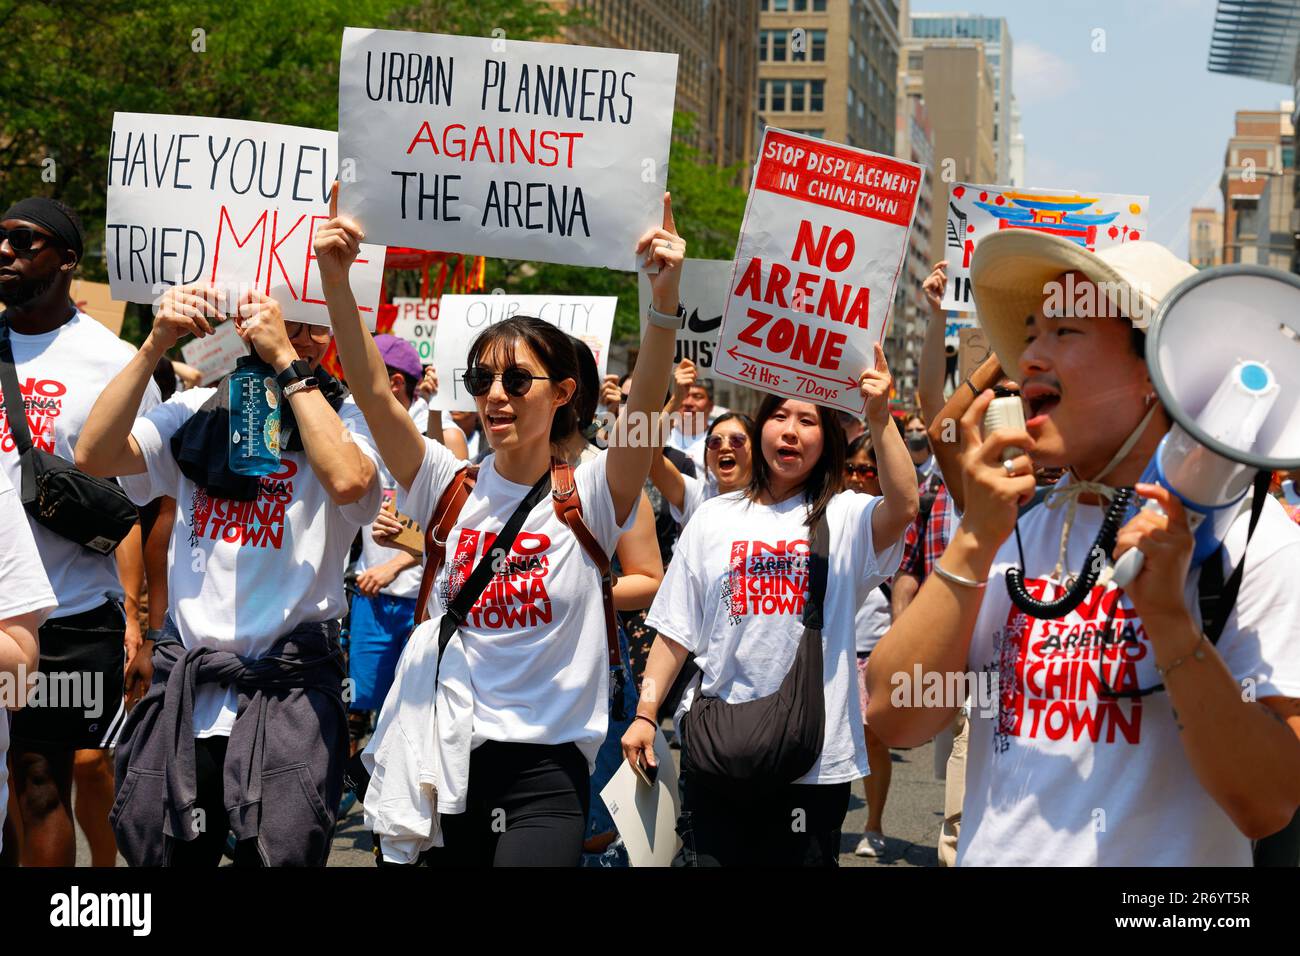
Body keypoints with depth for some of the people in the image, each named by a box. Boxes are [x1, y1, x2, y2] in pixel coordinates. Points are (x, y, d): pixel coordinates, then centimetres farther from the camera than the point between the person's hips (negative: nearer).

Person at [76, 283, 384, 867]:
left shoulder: (340, 417, 0)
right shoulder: (196, 412, 9)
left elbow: (348, 481, -23)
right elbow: (94, 454, -3)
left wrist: (286, 360, -18)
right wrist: (156, 344, -10)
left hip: (288, 693, -3)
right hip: (184, 687, 3)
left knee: (276, 856, -3)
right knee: (163, 853, 12)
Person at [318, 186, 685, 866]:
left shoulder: (588, 497, -2)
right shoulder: (452, 487, 3)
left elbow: (644, 407, -18)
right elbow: (373, 393, -7)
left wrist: (665, 300, -33)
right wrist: (337, 284, -20)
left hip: (546, 766, -3)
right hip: (446, 760, 3)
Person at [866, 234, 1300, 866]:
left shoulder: (1248, 540, -12)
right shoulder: (1018, 534, 0)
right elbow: (894, 720, -10)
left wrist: (1169, 615, -28)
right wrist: (974, 543, -17)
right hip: (989, 855, 4)